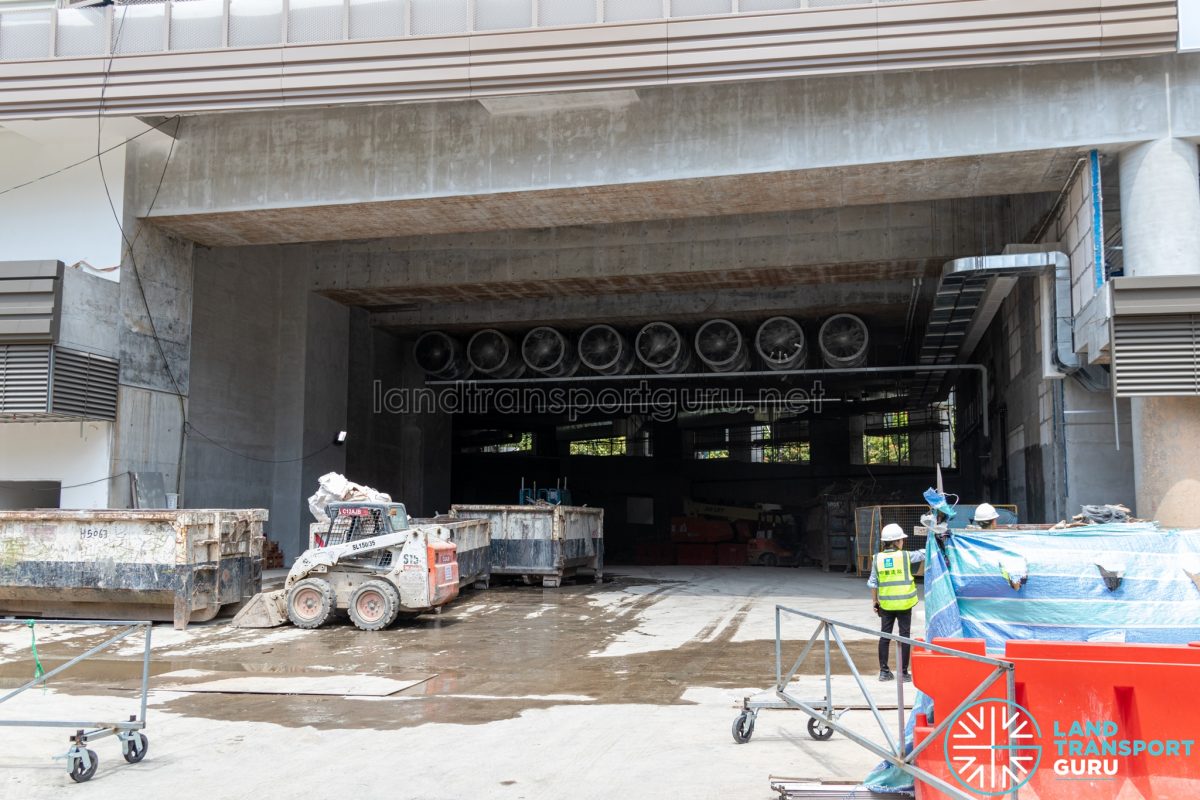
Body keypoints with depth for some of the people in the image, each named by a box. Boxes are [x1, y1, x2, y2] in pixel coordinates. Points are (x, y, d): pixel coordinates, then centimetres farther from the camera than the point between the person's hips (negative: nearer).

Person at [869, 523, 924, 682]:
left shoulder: (877, 558, -1)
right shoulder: (905, 556, -7)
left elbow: (873, 583, 2)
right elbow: (923, 554, 5)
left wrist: (875, 602, 11)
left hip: (886, 604, 2)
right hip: (904, 603, -2)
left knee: (885, 636, 11)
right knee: (904, 636, 6)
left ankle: (884, 671, 13)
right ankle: (903, 673, 8)